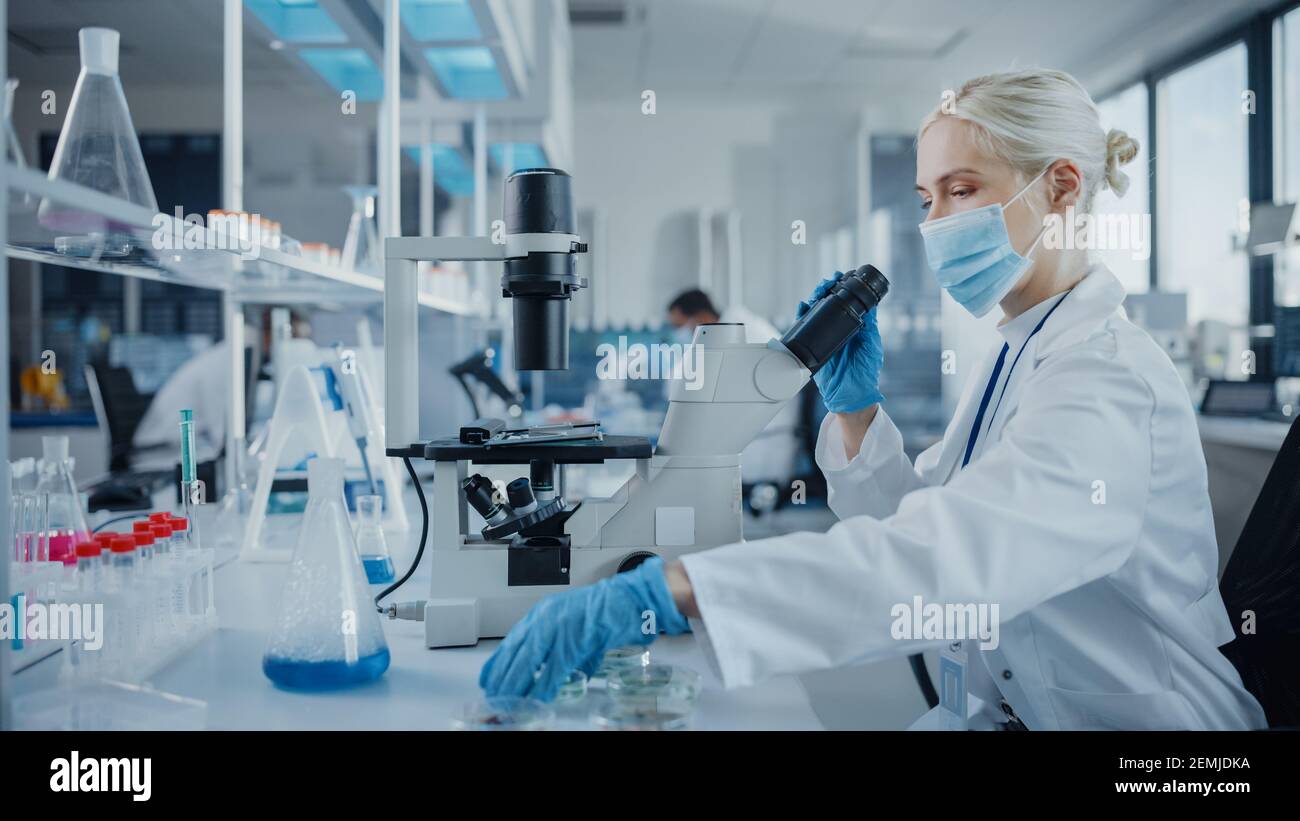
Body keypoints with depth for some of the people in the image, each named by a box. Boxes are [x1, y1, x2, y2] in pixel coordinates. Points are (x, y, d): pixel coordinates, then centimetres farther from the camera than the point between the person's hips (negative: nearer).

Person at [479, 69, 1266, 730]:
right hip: (1013, 707, 7)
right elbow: (911, 525, 8)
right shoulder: (1019, 354, 7)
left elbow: (937, 559, -38)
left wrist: (663, 590, -46)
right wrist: (854, 408, -7)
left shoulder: (1111, 379, -22)